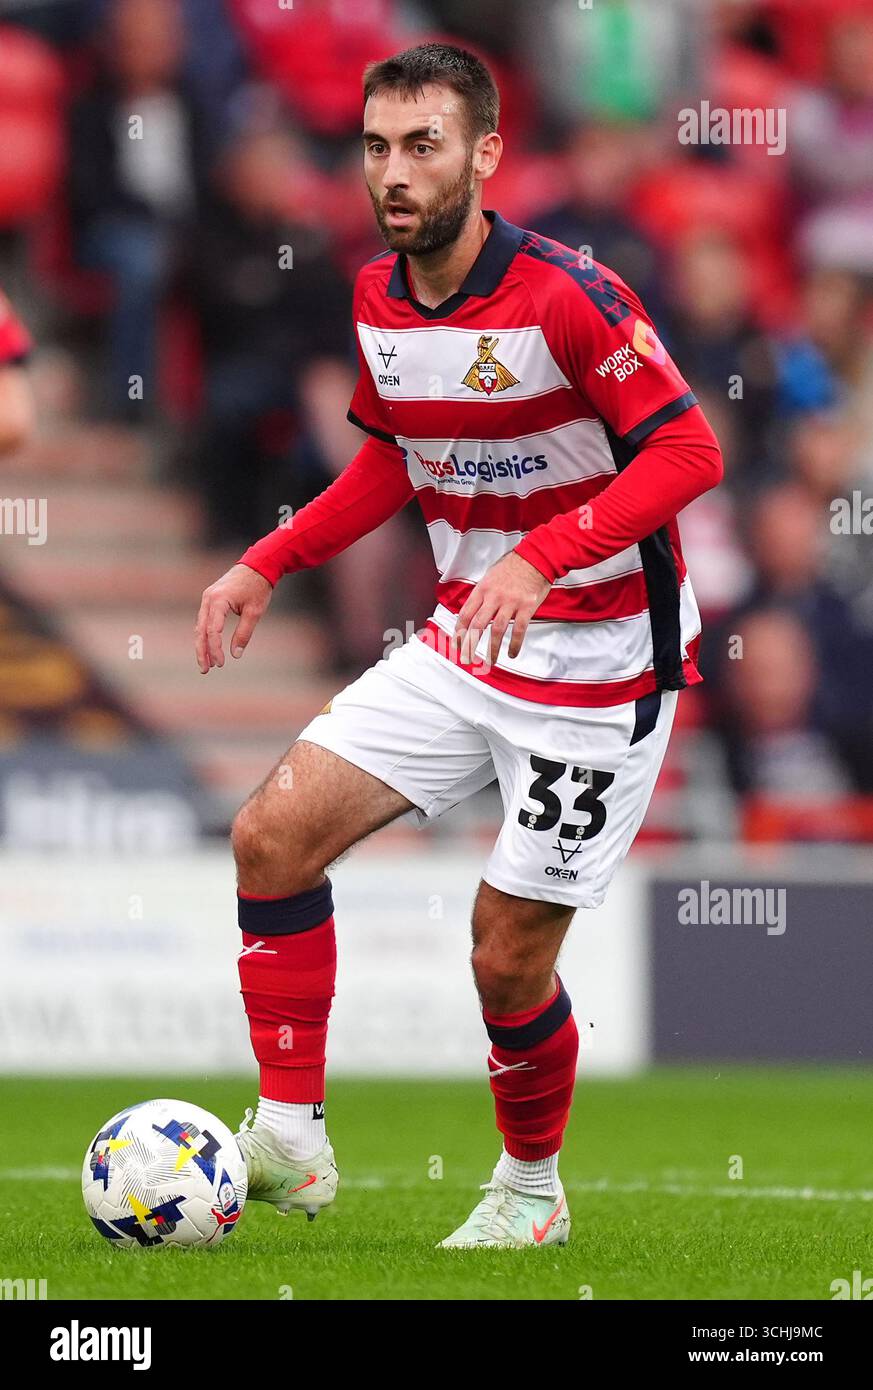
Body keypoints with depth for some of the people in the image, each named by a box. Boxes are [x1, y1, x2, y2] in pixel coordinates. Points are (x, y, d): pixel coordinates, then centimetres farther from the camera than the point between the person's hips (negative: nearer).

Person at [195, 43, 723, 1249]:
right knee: (274, 833, -8)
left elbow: (688, 450, -24)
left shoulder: (565, 297, -20)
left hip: (598, 667, -7)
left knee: (508, 959, -2)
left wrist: (543, 558, -34)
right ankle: (290, 1141, -1)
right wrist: (267, 565, 9)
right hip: (462, 646, 7)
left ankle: (530, 1193, 25)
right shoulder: (378, 301, 3)